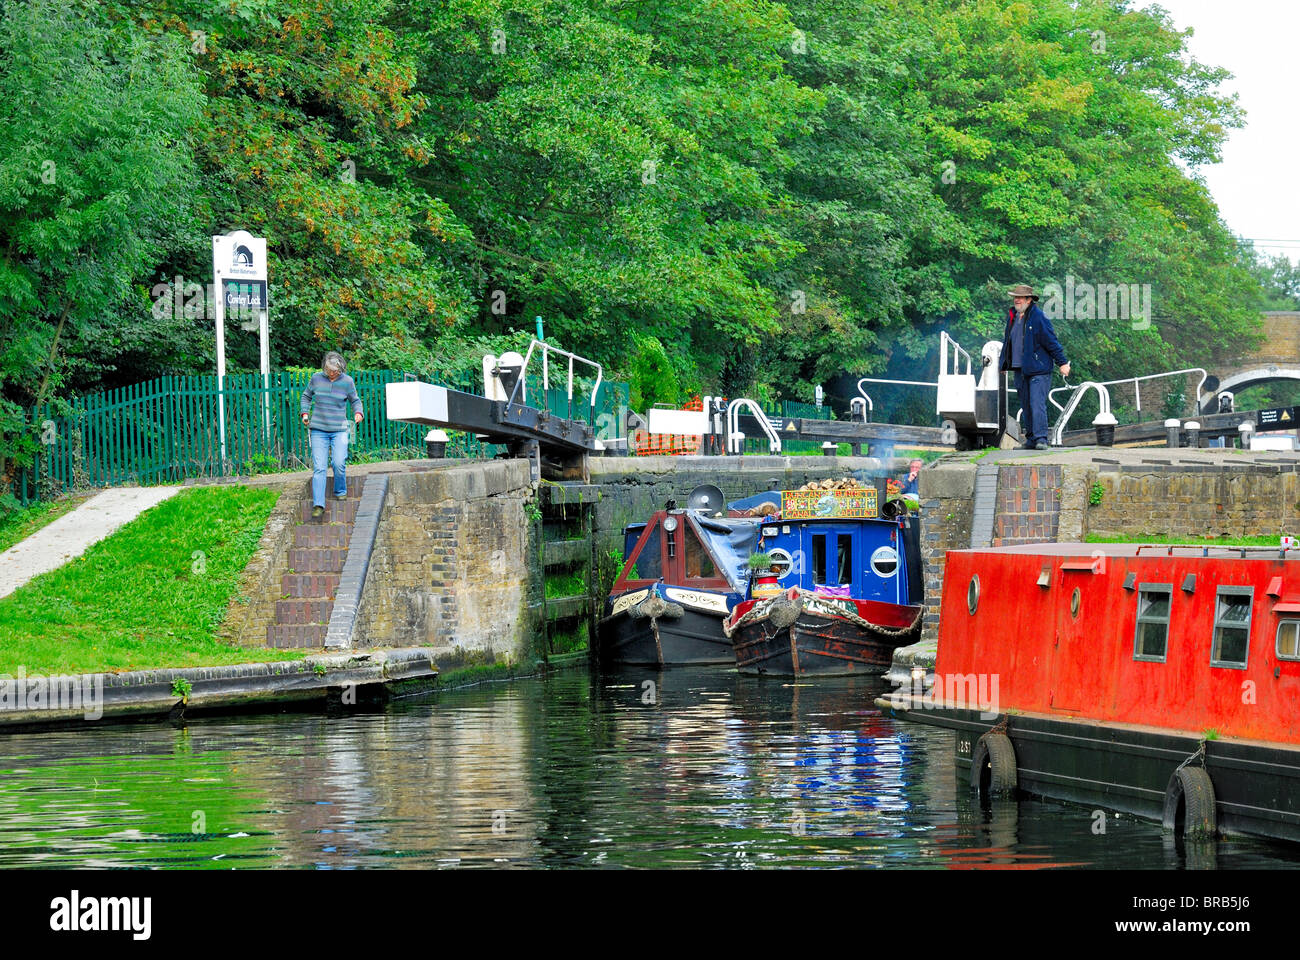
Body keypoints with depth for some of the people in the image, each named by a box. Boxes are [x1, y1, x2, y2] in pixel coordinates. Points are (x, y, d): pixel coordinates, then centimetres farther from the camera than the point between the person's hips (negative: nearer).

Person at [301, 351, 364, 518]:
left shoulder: (347, 381, 1)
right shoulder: (316, 378, 4)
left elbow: (355, 400, 15)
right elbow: (306, 396, 20)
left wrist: (358, 413, -5)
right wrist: (305, 413, 5)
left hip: (339, 429, 0)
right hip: (319, 430, 0)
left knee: (338, 464, -12)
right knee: (319, 467, -8)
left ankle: (340, 492, 16)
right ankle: (318, 505, -12)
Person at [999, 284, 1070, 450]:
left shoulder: (1038, 317, -9)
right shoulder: (1012, 316, 13)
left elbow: (1051, 341, -9)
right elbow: (1007, 341, 24)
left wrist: (1062, 363, -9)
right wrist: (1005, 364, 27)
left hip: (1038, 369, -7)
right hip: (1020, 370, 7)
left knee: (1037, 404, -14)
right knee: (1026, 405, 9)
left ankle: (1041, 439, -15)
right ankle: (1031, 439, 15)